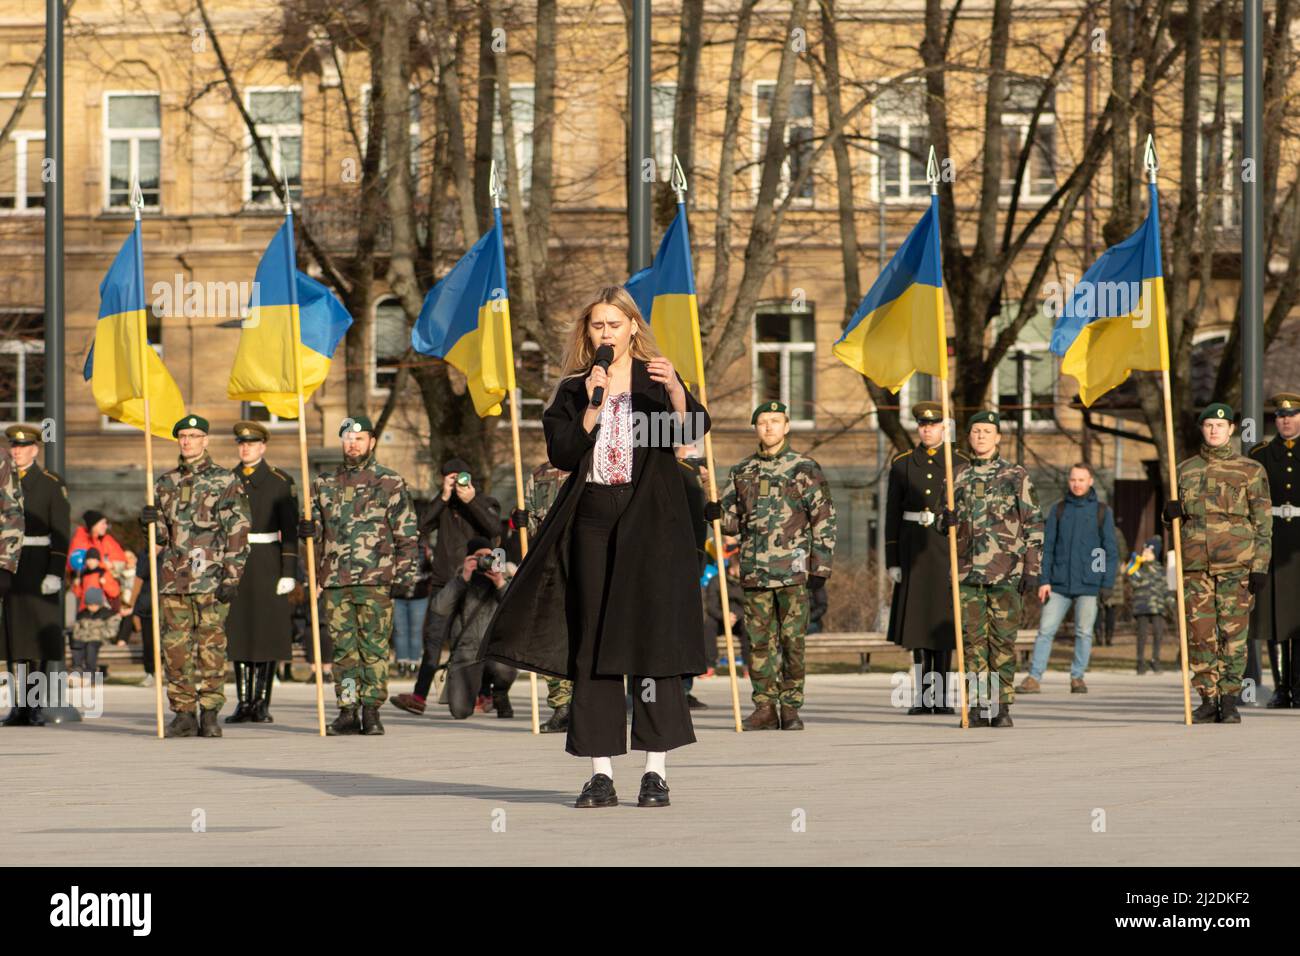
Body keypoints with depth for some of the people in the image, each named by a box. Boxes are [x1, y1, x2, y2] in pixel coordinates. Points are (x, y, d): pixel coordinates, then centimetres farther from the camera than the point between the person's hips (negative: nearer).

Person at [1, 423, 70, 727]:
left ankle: (41, 709, -4)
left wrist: (55, 574, -16)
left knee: (44, 633, -6)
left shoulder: (52, 484, -2)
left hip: (40, 565, -5)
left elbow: (61, 533, -7)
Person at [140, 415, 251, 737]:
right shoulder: (166, 484, 14)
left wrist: (232, 577, -10)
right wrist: (151, 521, -4)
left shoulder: (225, 482, 1)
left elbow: (237, 534, -3)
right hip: (173, 578, 4)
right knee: (175, 648, 2)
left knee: (211, 646, -3)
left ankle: (210, 714, 2)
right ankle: (183, 713, 7)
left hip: (211, 578, -4)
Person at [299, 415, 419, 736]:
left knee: (374, 646, -4)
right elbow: (316, 528, 23)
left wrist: (405, 573, -4)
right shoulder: (325, 485, 15)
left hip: (376, 580, -3)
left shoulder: (391, 484, 5)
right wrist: (307, 528, -1)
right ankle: (347, 711, 6)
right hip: (335, 580, 3)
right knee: (343, 647, 3)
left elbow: (407, 532, 4)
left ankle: (372, 711, 0)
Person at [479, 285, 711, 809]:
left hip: (648, 518, -2)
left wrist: (675, 391, -31)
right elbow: (562, 454, -1)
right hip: (593, 519, 3)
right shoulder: (573, 390, 11)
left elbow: (693, 428, -13)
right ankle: (601, 772, 2)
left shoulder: (654, 378, 5)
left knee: (651, 634, -7)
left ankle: (656, 770, -5)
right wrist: (593, 406, -11)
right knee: (593, 643, 0)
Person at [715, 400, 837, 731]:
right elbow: (732, 520, 16)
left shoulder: (805, 468, 2)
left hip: (793, 568, -3)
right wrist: (714, 514, -7)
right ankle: (765, 707, 8)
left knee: (792, 639, -2)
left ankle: (791, 707, 5)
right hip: (755, 569, 3)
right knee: (759, 639, 2)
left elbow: (824, 519, 1)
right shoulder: (742, 471, 13)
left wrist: (821, 566, -6)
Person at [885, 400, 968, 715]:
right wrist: (892, 559, 0)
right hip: (913, 547, 1)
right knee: (917, 618, 0)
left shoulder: (960, 464, 3)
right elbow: (892, 513, 6)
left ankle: (941, 697, 3)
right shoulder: (902, 463, 6)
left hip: (949, 548, -1)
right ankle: (922, 697, 4)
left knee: (943, 619, -2)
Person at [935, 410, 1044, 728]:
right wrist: (945, 520, -4)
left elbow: (1033, 525, 2)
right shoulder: (958, 479, 13)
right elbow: (944, 525, 21)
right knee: (973, 639, 1)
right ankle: (978, 705, 5)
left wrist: (1033, 569, -6)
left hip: (1006, 572, -3)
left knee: (1003, 639, -3)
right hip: (968, 571, 3)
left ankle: (1002, 706, 1)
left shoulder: (1016, 476, 3)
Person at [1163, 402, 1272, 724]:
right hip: (1196, 564, 3)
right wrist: (1170, 513, -3)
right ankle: (1208, 700, 7)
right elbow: (1176, 514, 23)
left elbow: (1263, 522, 2)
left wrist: (1261, 566, -6)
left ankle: (1229, 700, 1)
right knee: (1200, 634, 1)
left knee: (1233, 632, -4)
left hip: (1236, 564, -3)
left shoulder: (1250, 470, 4)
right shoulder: (1185, 470, 14)